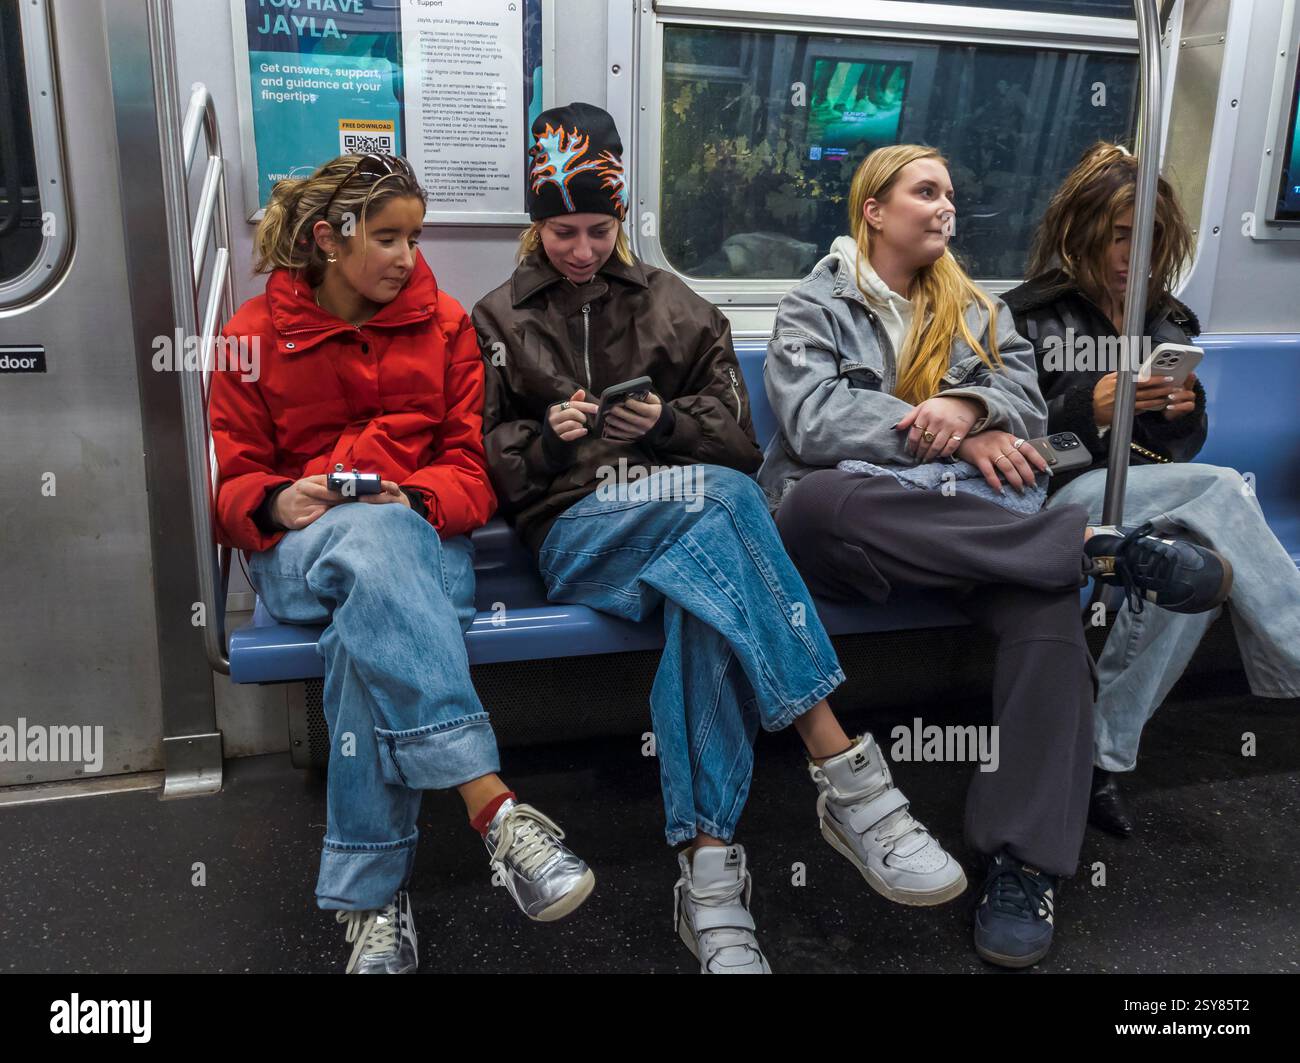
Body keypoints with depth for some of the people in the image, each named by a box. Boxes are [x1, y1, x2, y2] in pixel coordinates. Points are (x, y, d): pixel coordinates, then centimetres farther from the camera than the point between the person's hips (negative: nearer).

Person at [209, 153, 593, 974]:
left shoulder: (444, 321, 11)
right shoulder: (254, 335, 9)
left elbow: (472, 470, 7)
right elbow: (230, 484, 10)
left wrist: (415, 496, -15)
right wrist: (276, 502, -14)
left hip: (422, 534, 1)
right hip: (301, 547, -1)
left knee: (373, 616, -37)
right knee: (375, 539, -40)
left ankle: (373, 894, -34)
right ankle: (495, 810, -48)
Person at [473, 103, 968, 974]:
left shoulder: (674, 306, 21)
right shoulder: (499, 322, 19)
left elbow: (736, 434, 12)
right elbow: (489, 463, 10)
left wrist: (667, 422, -8)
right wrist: (548, 439, -11)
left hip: (689, 507, 3)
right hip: (576, 530, -2)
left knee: (707, 599, -38)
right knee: (717, 498, -37)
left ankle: (709, 869, -42)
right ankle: (845, 774, -42)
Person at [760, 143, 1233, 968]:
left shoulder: (976, 308, 22)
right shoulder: (814, 305, 9)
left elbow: (1028, 403, 8)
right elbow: (815, 421, -9)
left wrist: (970, 406, -16)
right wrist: (953, 436, -16)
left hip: (969, 516, 3)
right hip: (846, 513, -2)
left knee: (1048, 597, -31)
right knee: (814, 502, -40)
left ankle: (1025, 860, -32)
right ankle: (1095, 544, -34)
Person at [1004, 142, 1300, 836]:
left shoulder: (1171, 322, 20)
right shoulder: (1030, 315, 4)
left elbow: (1181, 448, 20)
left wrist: (1184, 412, -4)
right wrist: (1091, 407, -21)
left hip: (1157, 502, 5)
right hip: (1064, 495, -5)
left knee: (1199, 562, -32)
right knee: (1223, 491, -30)